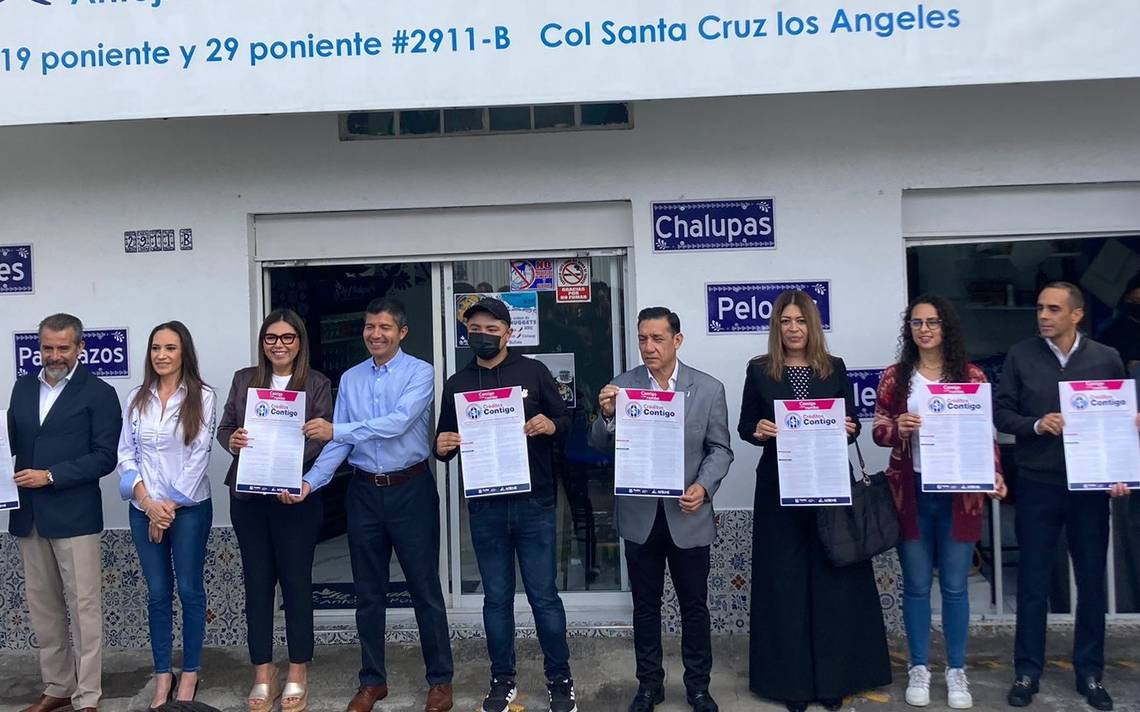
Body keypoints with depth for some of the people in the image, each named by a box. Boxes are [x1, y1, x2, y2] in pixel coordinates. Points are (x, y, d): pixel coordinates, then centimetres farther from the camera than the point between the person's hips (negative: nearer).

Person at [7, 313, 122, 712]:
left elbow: (104, 457, -9)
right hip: (28, 515, 6)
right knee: (42, 607, 13)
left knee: (84, 607, -1)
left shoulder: (98, 393, -4)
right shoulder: (23, 387, 13)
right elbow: (11, 442, 14)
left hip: (74, 515, -5)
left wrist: (50, 476, -16)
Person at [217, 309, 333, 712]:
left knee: (296, 581, 4)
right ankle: (263, 675, 20)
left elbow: (322, 439, -9)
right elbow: (224, 426, 10)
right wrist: (232, 440, -14)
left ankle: (297, 675, 18)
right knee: (257, 581, 9)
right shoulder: (244, 379, 10)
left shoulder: (317, 385, 0)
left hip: (296, 497, -3)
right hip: (248, 497, 3)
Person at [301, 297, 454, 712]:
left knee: (425, 587, 4)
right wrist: (310, 481, -11)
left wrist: (337, 429, -24)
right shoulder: (350, 379, 8)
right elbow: (338, 443, 3)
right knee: (368, 592, 12)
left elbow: (398, 423, -21)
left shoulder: (419, 373, -6)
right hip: (364, 491, 4)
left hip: (410, 490, -4)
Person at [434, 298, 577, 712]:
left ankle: (559, 678, 19)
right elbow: (444, 442, 13)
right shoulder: (456, 384, 9)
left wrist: (551, 425, -19)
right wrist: (442, 448, -10)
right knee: (497, 598, 11)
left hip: (534, 503, -2)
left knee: (543, 595, 3)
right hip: (485, 507, 2)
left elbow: (565, 420, 3)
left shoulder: (533, 372, 2)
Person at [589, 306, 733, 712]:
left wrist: (704, 486, -17)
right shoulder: (621, 387, -2)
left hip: (688, 515, 0)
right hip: (640, 515, 1)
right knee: (645, 605, 13)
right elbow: (600, 446, -2)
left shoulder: (709, 389, -3)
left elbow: (720, 448, 0)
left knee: (694, 605, 11)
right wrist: (606, 415, -23)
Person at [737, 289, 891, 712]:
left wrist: (848, 429, -13)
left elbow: (852, 424, 9)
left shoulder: (835, 369, 7)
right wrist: (758, 431, -18)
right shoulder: (760, 371, 3)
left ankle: (833, 678, 17)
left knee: (832, 580, 5)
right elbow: (745, 427, 3)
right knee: (785, 582, 3)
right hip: (779, 487, -1)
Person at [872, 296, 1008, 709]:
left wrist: (995, 475, -11)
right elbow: (879, 431, 3)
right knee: (916, 585, 8)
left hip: (958, 493, 0)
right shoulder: (895, 377, 3)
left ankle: (957, 671, 21)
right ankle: (919, 668, 20)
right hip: (911, 493, 0)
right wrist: (897, 429, -19)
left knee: (955, 585, 7)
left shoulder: (972, 376, 3)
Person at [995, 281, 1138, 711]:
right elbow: (1001, 413, 1)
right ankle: (1027, 672, 17)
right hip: (1037, 485, -1)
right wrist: (1036, 425, -17)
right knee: (1032, 581, 6)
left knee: (1091, 580, 9)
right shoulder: (1020, 356, 0)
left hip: (1090, 485, 1)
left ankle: (1089, 672, 24)